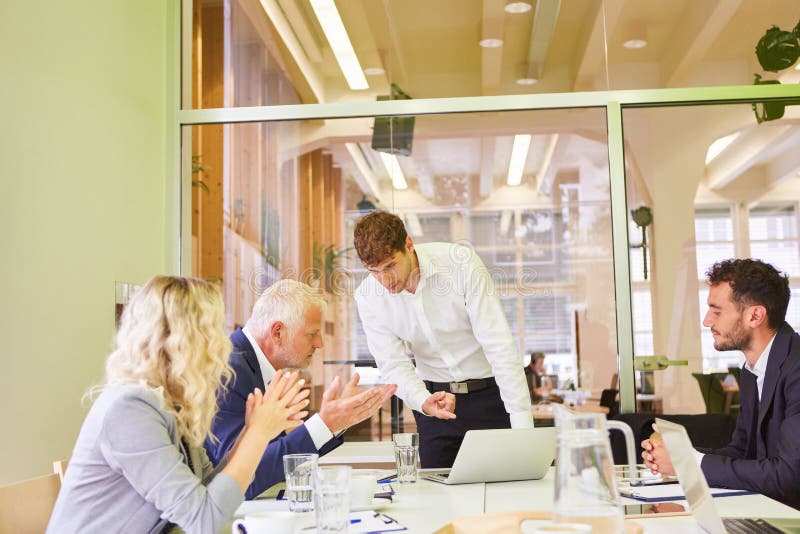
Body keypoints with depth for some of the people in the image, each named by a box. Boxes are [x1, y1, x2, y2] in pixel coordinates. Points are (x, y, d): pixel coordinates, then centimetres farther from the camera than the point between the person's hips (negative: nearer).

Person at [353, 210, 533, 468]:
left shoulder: (461, 262, -21)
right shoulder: (368, 297, -11)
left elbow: (499, 344, -22)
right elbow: (393, 364, -10)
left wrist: (523, 426, -25)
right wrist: (423, 401, -33)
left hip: (490, 392, -2)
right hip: (435, 396, 3)